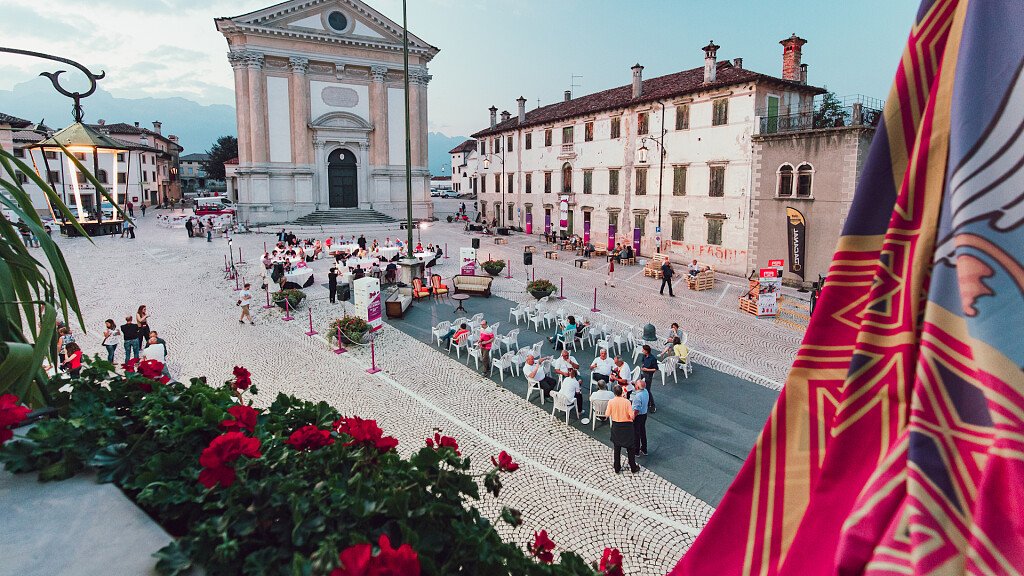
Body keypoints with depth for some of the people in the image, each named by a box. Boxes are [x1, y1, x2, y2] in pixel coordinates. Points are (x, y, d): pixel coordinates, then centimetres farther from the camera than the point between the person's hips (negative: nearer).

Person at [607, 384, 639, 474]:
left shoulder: (611, 402, -15)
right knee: (630, 448, 14)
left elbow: (607, 414, -8)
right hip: (627, 426, -2)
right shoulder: (627, 402, -20)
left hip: (616, 427, 2)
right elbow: (632, 416, -19)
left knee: (617, 448, 17)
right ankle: (633, 468, 25)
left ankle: (617, 468, 26)